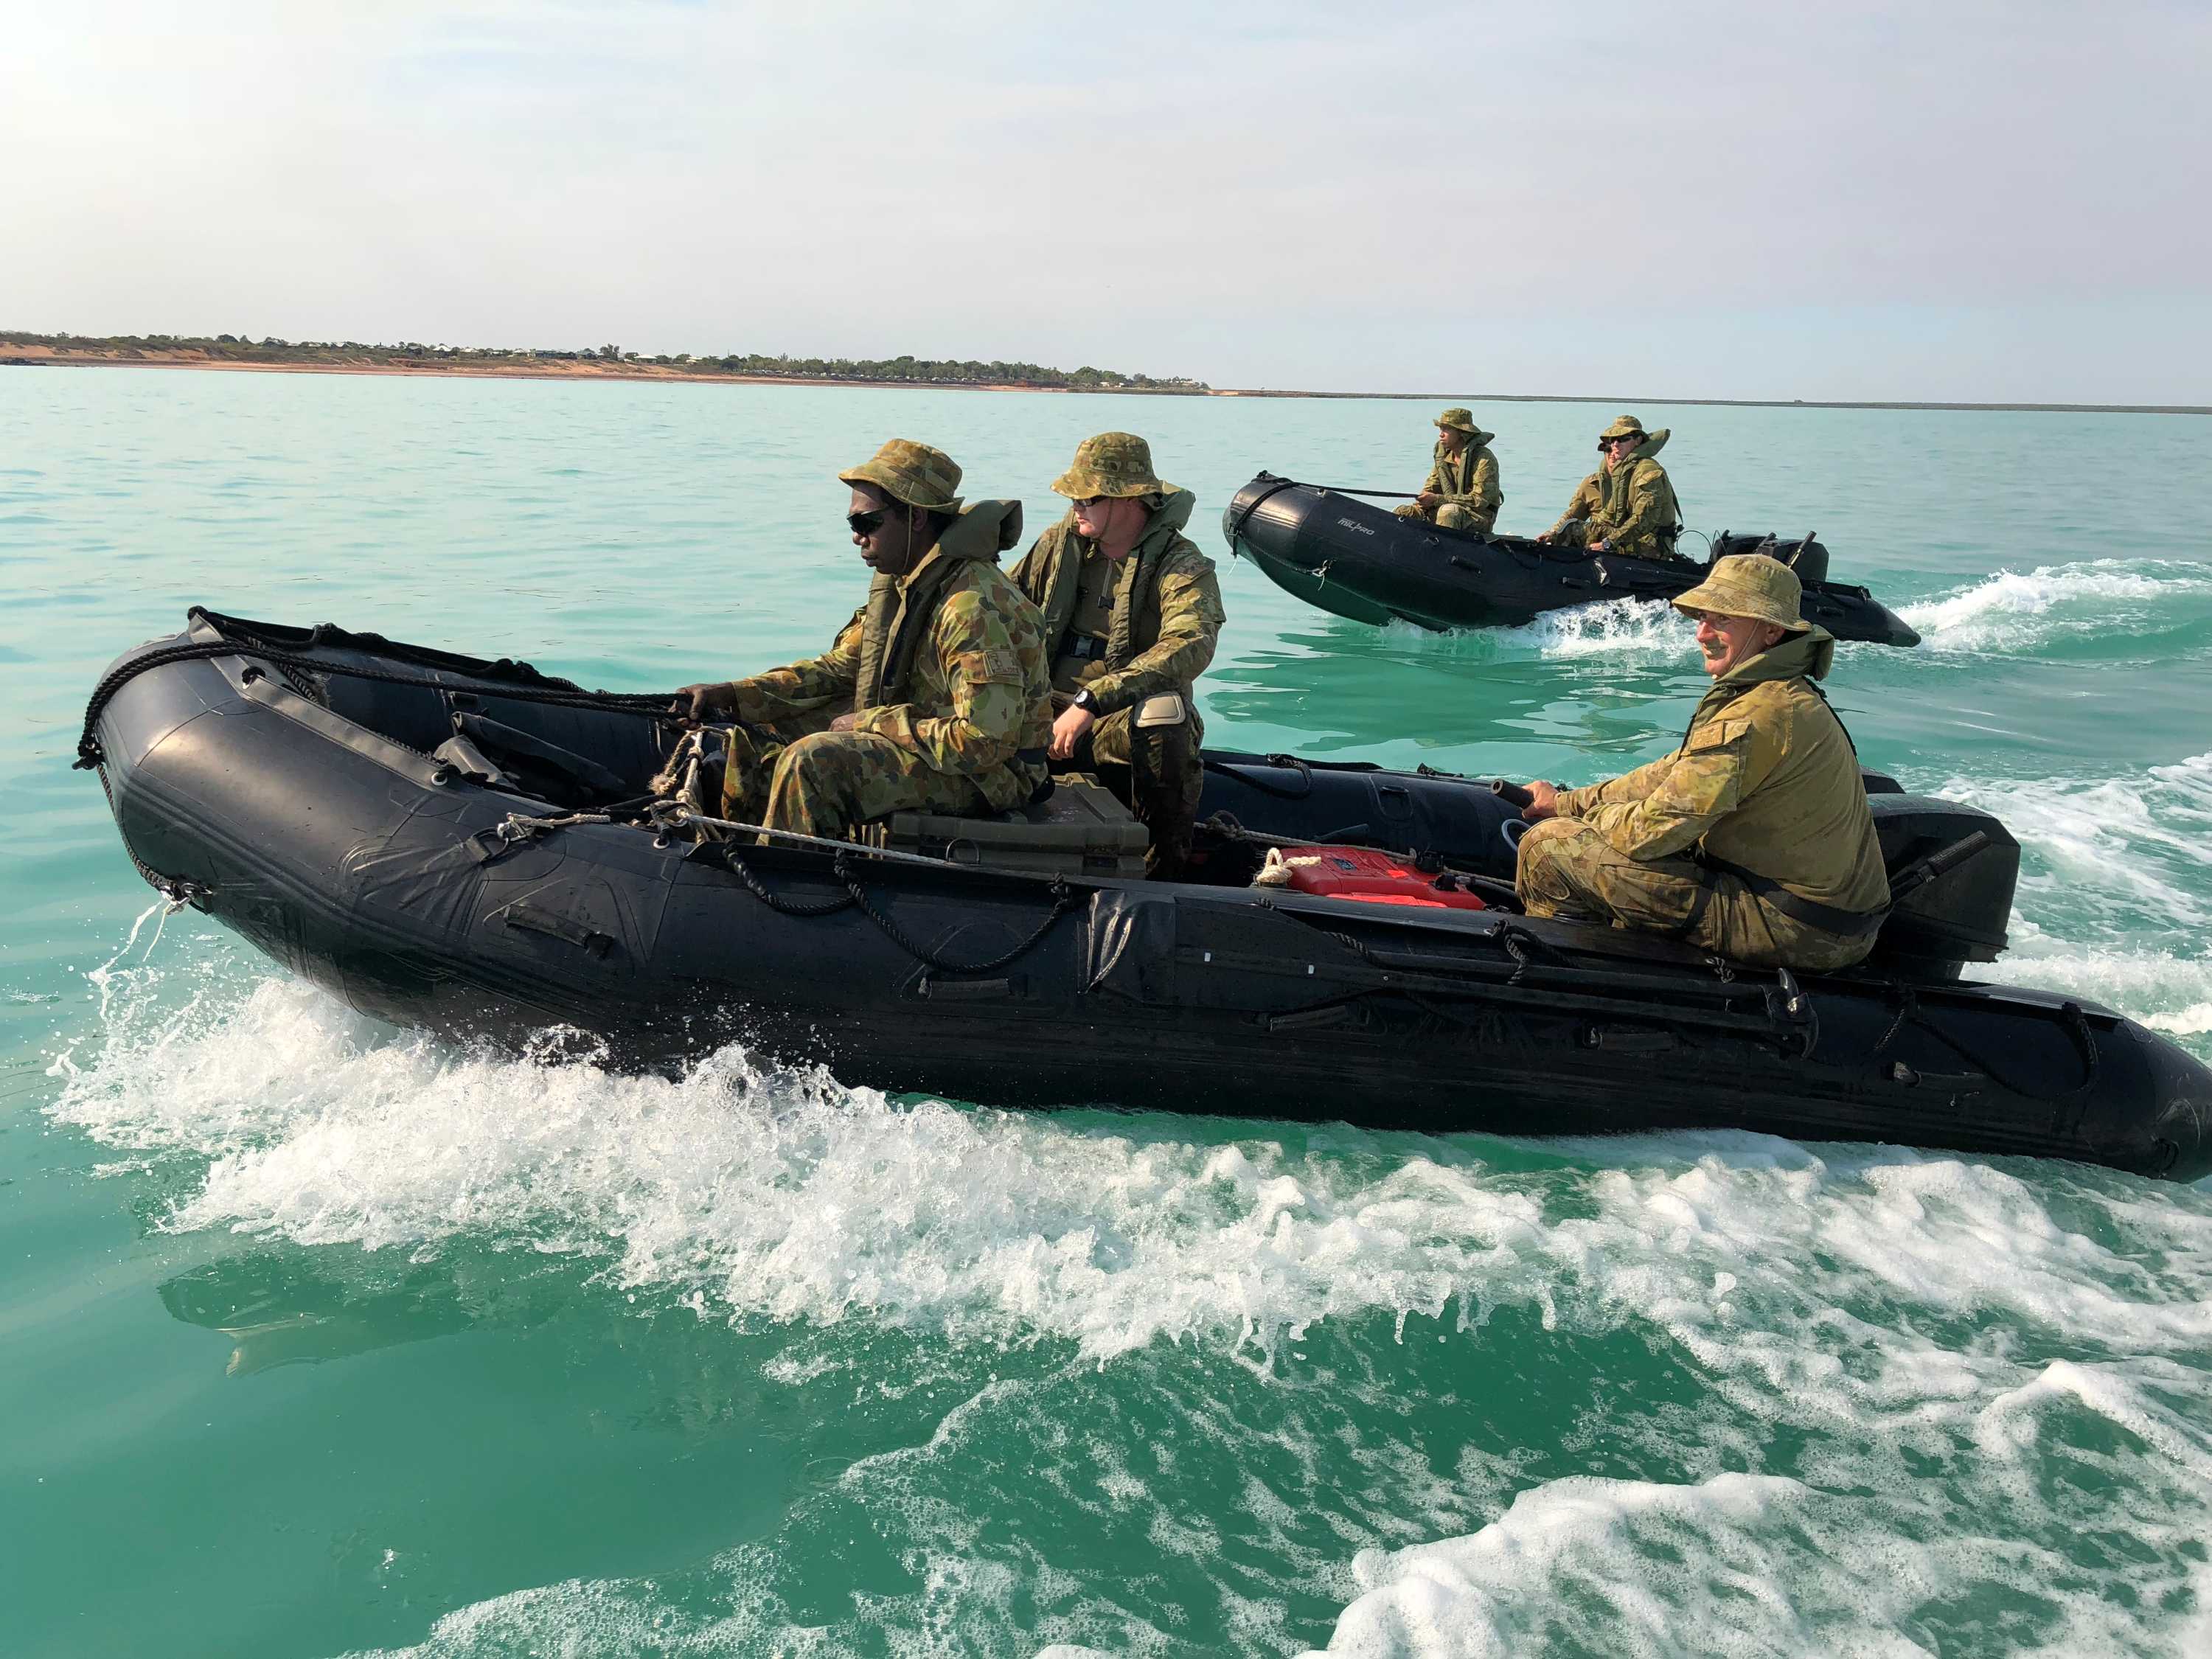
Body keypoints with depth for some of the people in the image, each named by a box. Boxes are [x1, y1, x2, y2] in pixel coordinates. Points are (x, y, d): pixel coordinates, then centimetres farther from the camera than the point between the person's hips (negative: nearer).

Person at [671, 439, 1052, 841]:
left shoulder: (974, 607, -28)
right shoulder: (898, 581, 3)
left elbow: (984, 743, -32)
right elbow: (838, 668, 9)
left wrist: (873, 722, -21)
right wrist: (732, 695, -2)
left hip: (986, 775, -10)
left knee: (814, 763, -27)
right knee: (758, 727, 12)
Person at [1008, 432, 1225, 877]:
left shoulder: (1183, 567, -7)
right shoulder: (1061, 543, 9)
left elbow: (1190, 645, -25)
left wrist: (1092, 701, -33)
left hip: (1119, 726, -3)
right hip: (1045, 717, 4)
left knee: (1165, 712, -37)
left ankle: (1162, 870, -20)